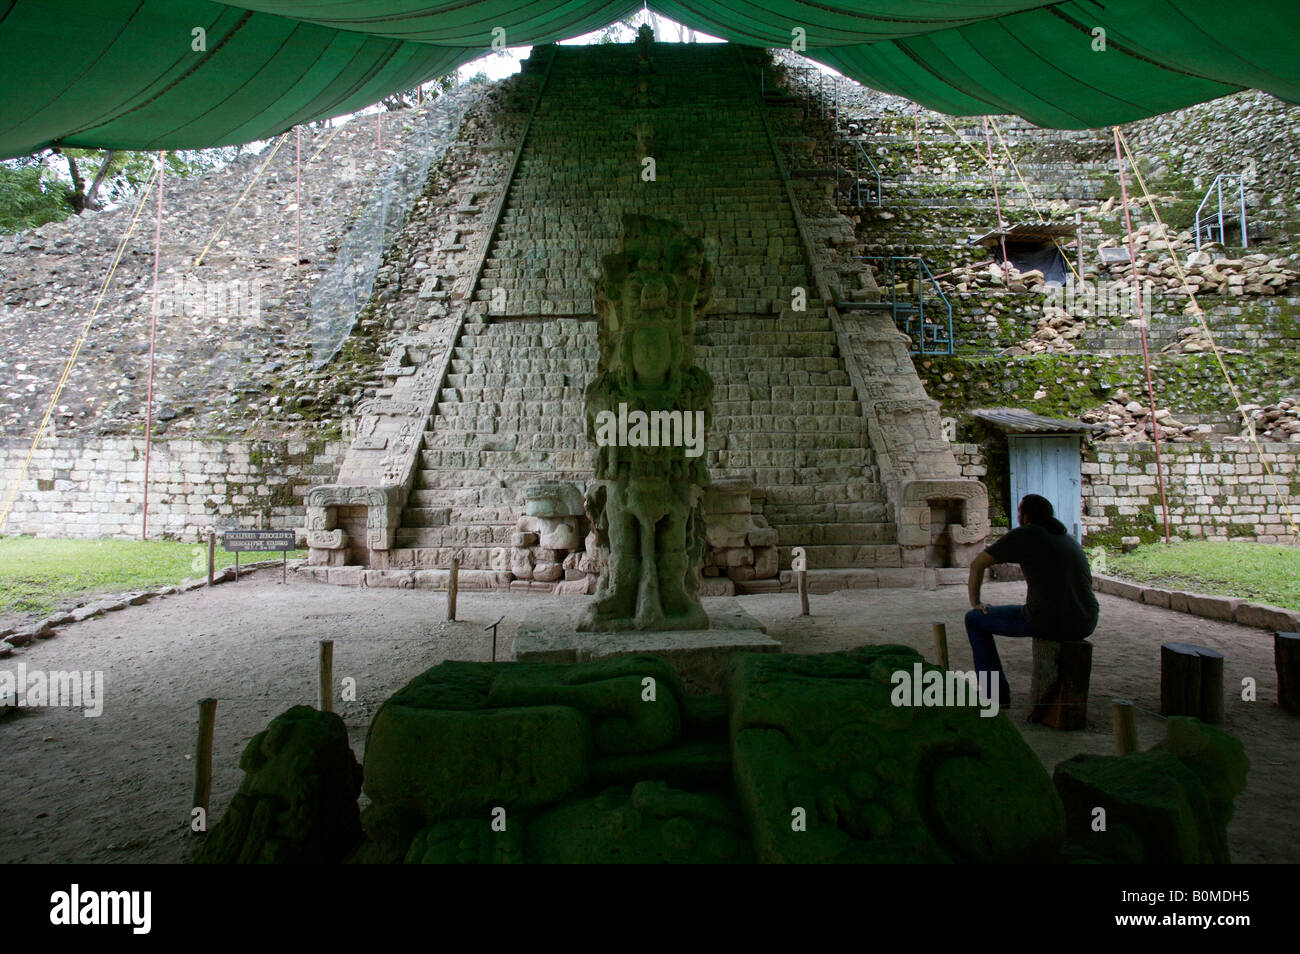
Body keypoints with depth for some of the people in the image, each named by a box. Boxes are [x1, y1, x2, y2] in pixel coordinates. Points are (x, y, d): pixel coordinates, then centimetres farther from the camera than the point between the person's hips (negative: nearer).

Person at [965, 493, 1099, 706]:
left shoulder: (1024, 534, 1)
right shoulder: (1069, 539, 21)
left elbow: (977, 564, 2)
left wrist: (975, 602, 16)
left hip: (1046, 620, -7)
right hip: (1084, 625, 7)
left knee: (975, 619, 16)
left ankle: (998, 694, 17)